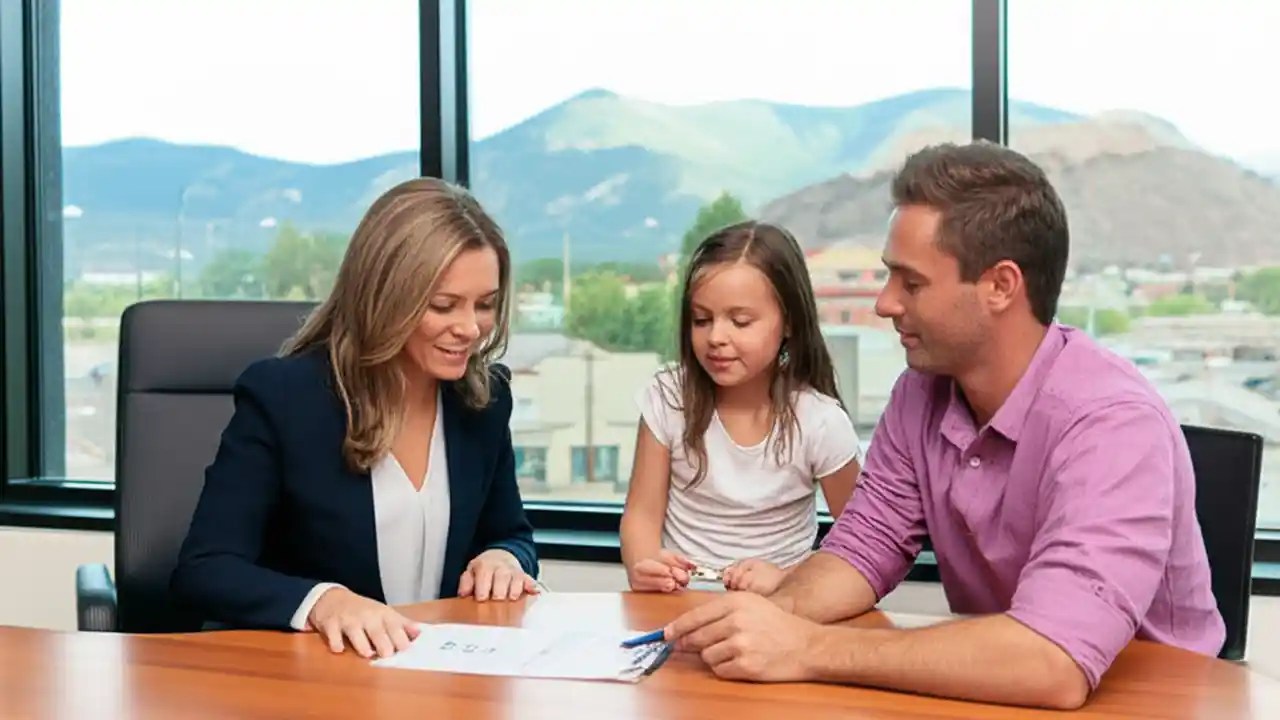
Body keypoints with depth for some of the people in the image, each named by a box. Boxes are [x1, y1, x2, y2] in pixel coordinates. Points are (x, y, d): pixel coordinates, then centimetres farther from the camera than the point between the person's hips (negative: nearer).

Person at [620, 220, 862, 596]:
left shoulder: (820, 422, -10)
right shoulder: (668, 399, -6)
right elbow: (643, 514, -1)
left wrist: (786, 579, -18)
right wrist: (644, 568, -21)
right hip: (677, 600, 1)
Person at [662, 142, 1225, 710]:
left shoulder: (1112, 423, -25)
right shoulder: (922, 391, -5)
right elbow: (866, 546, 1)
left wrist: (809, 649, -33)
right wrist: (773, 614, -19)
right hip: (986, 689, 5)